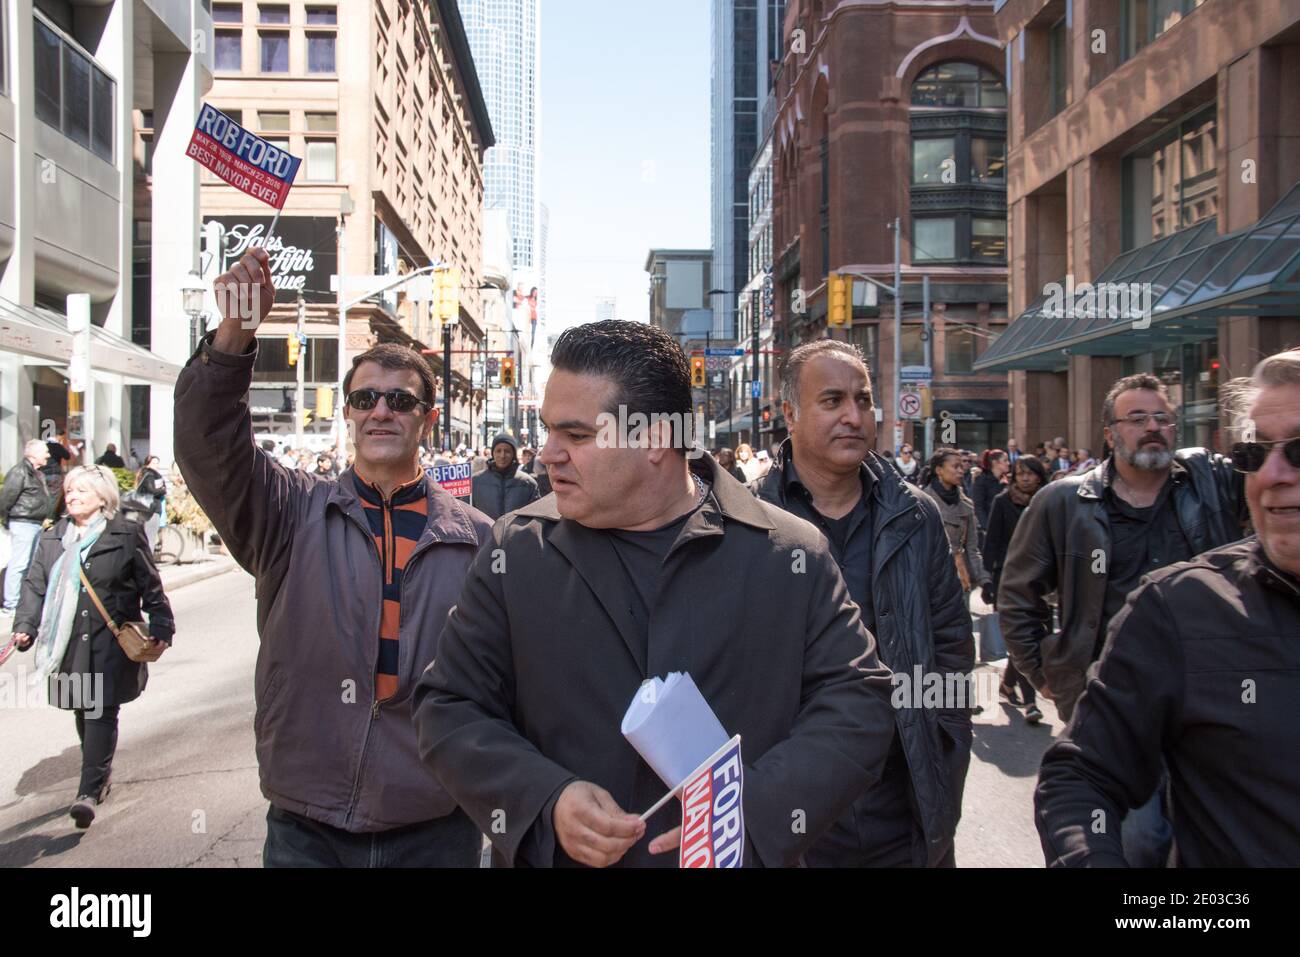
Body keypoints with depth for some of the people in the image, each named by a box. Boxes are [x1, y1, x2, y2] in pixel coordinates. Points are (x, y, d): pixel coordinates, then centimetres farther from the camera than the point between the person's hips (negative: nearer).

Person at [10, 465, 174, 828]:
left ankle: (89, 791, -8)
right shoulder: (52, 538, 10)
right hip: (69, 643, 4)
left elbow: (150, 585, 2)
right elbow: (35, 585, 10)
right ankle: (100, 776, 30)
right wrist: (25, 625, -3)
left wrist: (161, 627, -2)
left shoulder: (127, 535, 0)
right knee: (82, 712, 12)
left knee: (101, 711, -8)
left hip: (111, 643, -4)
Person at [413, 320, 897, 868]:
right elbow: (452, 709, -2)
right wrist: (545, 801, -18)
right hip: (555, 854, 1)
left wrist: (756, 810, -21)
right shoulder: (515, 551, -5)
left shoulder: (790, 555, -8)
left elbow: (856, 702, -6)